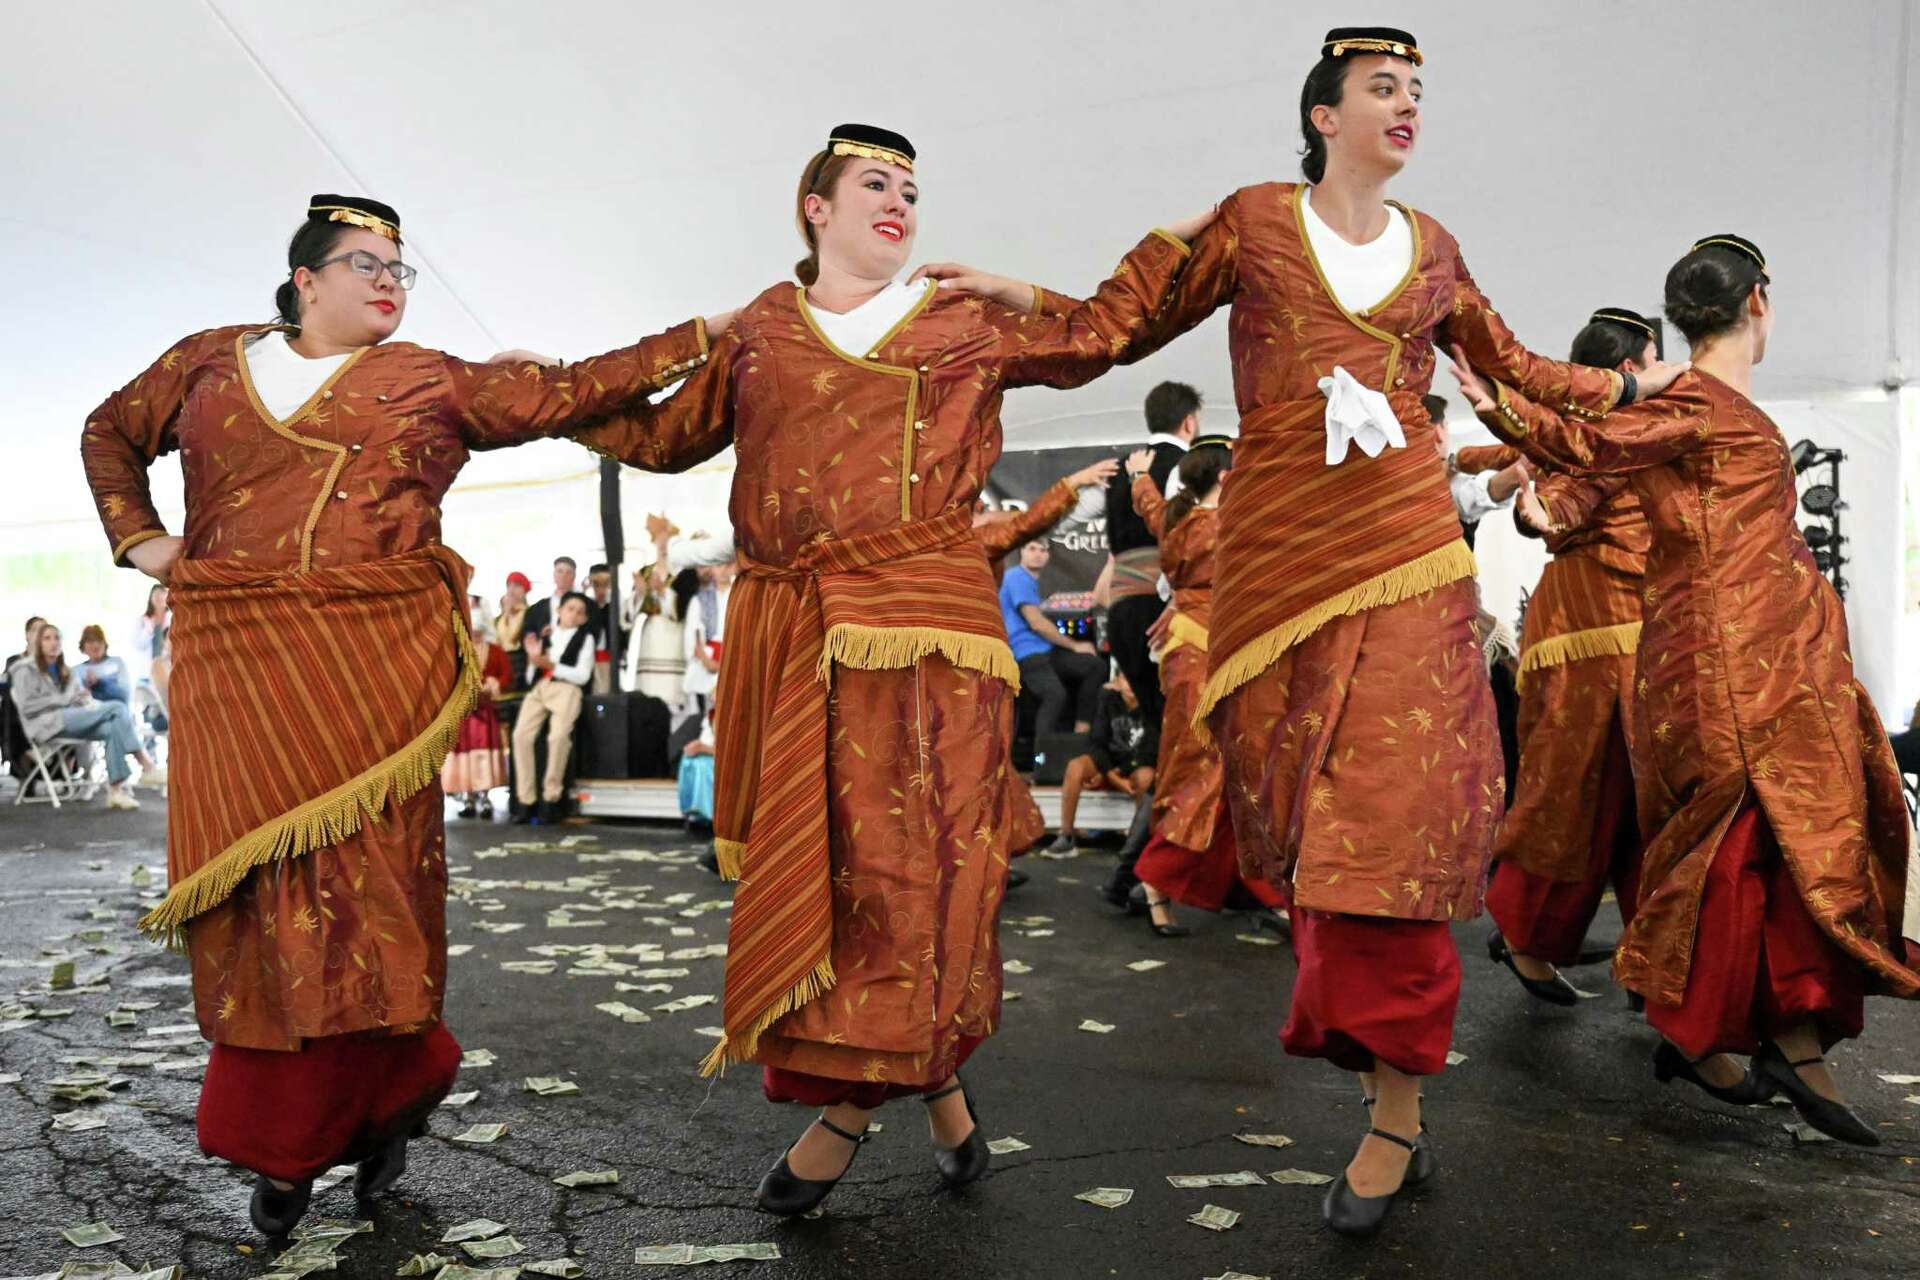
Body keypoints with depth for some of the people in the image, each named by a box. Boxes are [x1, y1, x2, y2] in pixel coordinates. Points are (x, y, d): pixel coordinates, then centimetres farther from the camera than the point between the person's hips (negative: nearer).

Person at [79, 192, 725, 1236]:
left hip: (380, 662, -1)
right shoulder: (210, 362, 17)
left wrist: (705, 335, 7)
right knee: (254, 885, 0)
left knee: (361, 876, -5)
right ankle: (283, 1140, 14)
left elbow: (571, 391, 9)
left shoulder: (434, 382, 12)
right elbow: (112, 431, 30)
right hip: (236, 664, 2)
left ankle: (319, 1129, 13)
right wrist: (136, 537, 14)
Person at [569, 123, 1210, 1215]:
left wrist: (1178, 236, 22)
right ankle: (933, 1078, 16)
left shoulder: (968, 319, 14)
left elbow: (1095, 336, 25)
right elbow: (665, 435, 26)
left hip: (924, 615, -1)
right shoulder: (759, 332, 17)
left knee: (911, 852, -7)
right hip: (794, 630, 2)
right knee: (802, 857, 0)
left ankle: (851, 1104, 6)